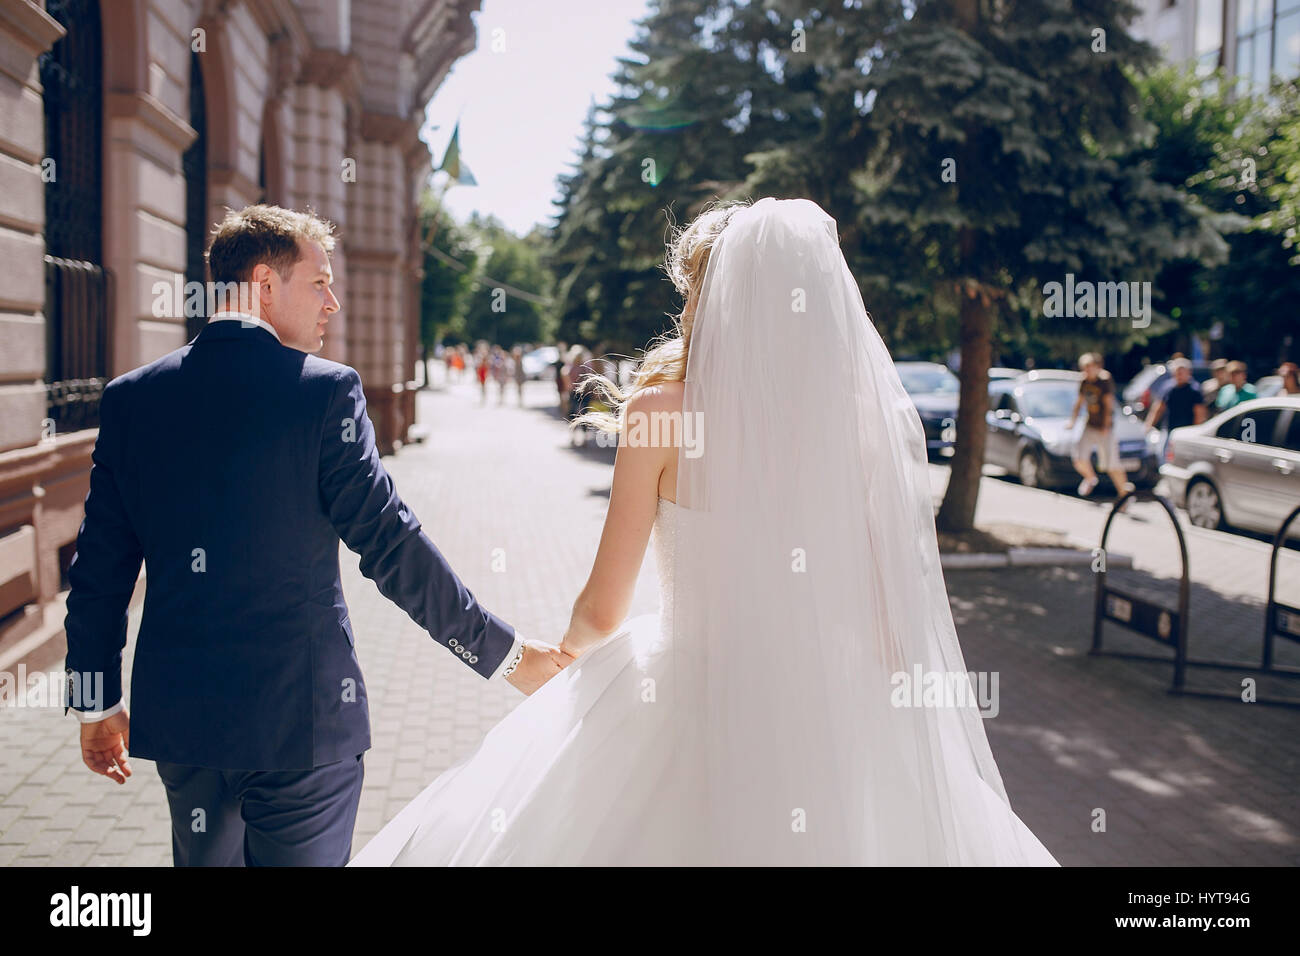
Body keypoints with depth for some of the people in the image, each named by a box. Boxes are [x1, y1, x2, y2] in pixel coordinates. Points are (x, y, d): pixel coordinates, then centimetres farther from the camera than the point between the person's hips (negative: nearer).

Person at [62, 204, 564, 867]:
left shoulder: (131, 396, 1)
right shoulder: (324, 391, -12)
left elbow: (99, 569, 4)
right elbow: (392, 546, -14)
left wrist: (97, 704, 14)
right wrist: (507, 655, -7)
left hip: (176, 714, 5)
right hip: (302, 716, -5)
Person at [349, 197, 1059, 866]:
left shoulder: (658, 407, -10)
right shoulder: (869, 416, -3)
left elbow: (602, 611, -4)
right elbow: (896, 614, 1)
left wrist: (570, 649, 19)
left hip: (693, 705, -3)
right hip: (841, 719, 3)